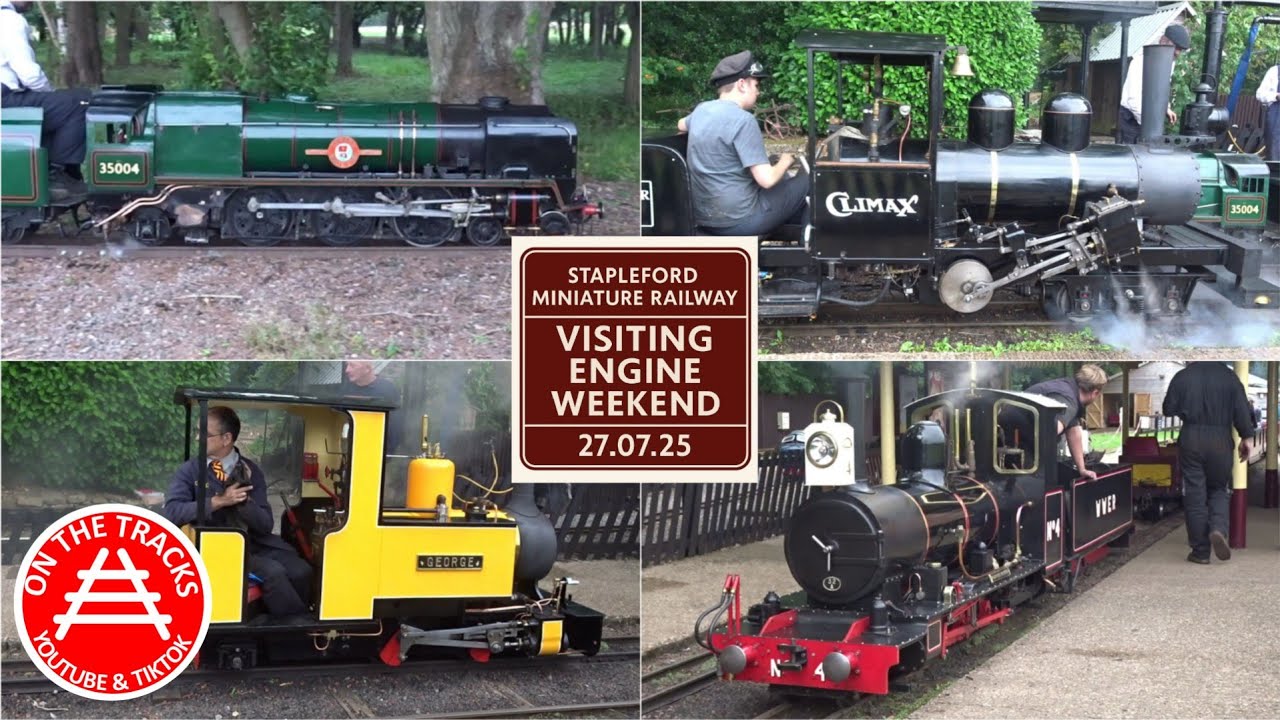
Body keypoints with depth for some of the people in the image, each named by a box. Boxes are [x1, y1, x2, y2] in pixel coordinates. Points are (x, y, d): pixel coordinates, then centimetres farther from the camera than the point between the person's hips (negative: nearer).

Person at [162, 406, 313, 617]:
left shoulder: (250, 470, 7)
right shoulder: (190, 471, 1)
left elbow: (266, 525, 2)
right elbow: (172, 512, -14)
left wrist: (244, 500, -17)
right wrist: (218, 502, -20)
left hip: (255, 542, 3)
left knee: (301, 571, -20)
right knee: (273, 572, -26)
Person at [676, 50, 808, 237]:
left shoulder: (701, 110, 6)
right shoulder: (743, 120, -19)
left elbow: (681, 125, 32)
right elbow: (766, 179, -22)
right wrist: (785, 162, -1)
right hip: (738, 220, -9)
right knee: (806, 182, 9)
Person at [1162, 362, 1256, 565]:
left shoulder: (1181, 377, -2)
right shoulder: (1229, 377, -3)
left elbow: (1168, 409, 2)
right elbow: (1242, 410, -5)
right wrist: (1247, 437, 4)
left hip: (1190, 440, 0)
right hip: (1221, 441, 0)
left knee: (1194, 495, 5)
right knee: (1219, 490, 16)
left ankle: (1200, 551, 5)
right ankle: (1218, 529, -12)